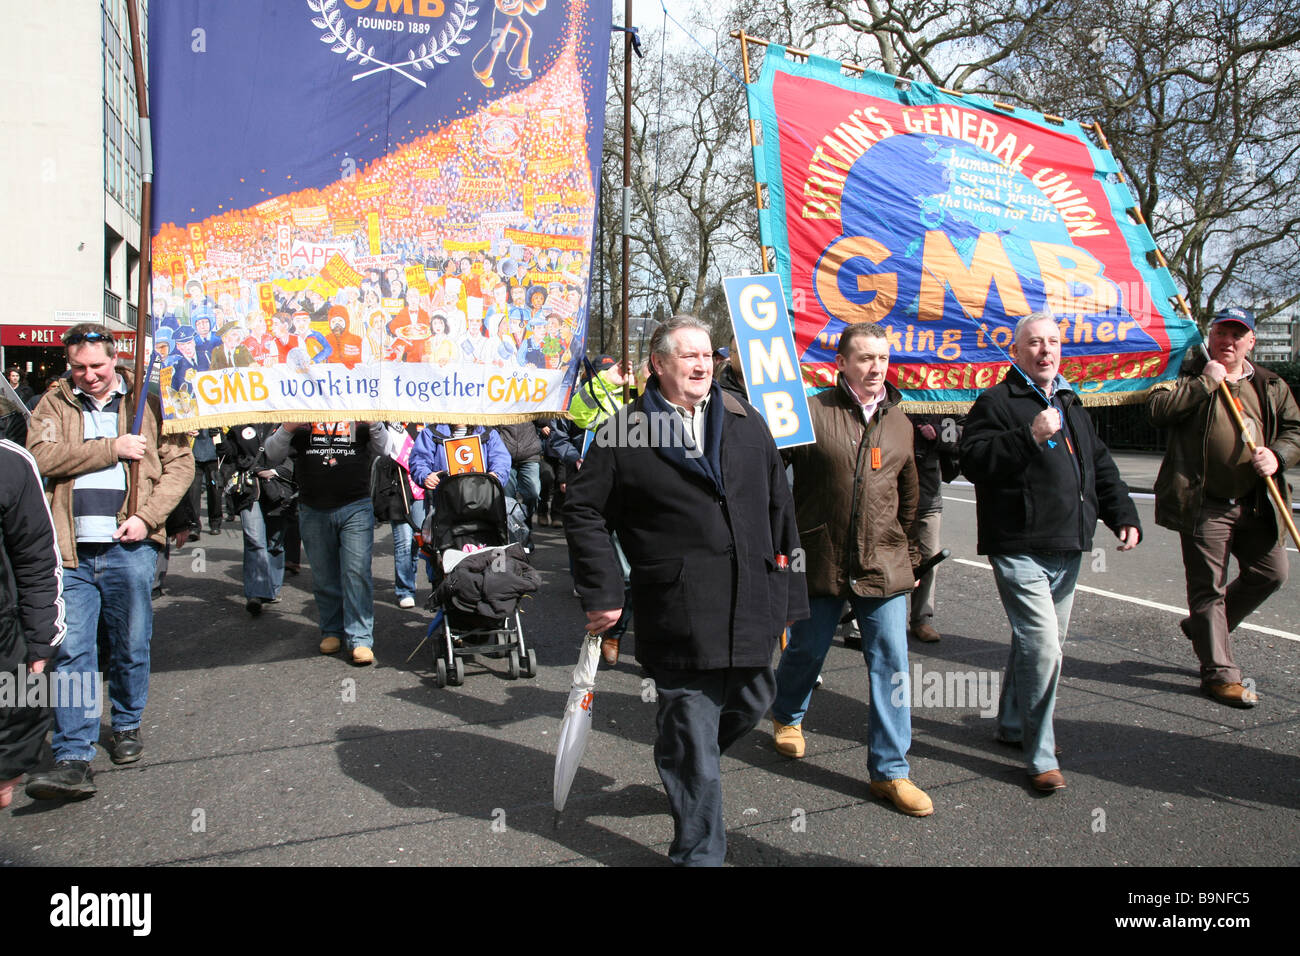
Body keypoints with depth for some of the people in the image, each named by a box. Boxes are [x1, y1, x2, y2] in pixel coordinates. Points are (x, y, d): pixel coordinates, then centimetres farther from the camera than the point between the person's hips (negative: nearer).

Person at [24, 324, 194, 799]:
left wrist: (147, 517, -9)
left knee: (131, 647, 10)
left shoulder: (146, 402, 8)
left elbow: (180, 462, 2)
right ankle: (73, 759, -1)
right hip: (71, 549, 0)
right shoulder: (54, 404, 10)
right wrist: (111, 448, -11)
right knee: (72, 652, -3)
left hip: (129, 547, 0)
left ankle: (127, 725, 32)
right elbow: (42, 456, -7)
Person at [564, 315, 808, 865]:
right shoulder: (625, 432, -2)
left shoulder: (746, 423, 10)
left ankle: (684, 767, 48)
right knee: (692, 730, 2)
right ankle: (699, 852, 19)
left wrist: (785, 588, 10)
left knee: (750, 705, 18)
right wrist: (603, 592, -3)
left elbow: (778, 505, 13)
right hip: (680, 614, -5)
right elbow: (584, 509, 2)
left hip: (751, 606, 5)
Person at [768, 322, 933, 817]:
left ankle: (890, 771, 11)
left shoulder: (899, 424, 11)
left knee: (891, 662, 0)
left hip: (883, 566, 3)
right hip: (820, 559, -3)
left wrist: (910, 557, 22)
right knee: (807, 649, 12)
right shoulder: (812, 413, -6)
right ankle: (787, 715, 44)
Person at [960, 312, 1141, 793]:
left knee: (1038, 641, 17)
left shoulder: (1071, 405, 18)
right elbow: (973, 459, -20)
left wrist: (1123, 514, 13)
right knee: (1043, 647, -13)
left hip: (1066, 549, 8)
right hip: (1020, 550, -8)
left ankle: (1013, 723, 36)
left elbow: (1101, 465, 24)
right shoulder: (996, 402, -7)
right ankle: (1040, 758, -2)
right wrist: (1030, 436, -28)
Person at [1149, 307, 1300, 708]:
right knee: (1208, 587, -1)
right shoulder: (1189, 374, 2)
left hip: (1255, 505, 5)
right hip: (1205, 505, -5)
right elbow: (1159, 409, -14)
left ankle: (1204, 626, 32)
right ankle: (1219, 674, 8)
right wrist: (1205, 382, -15)